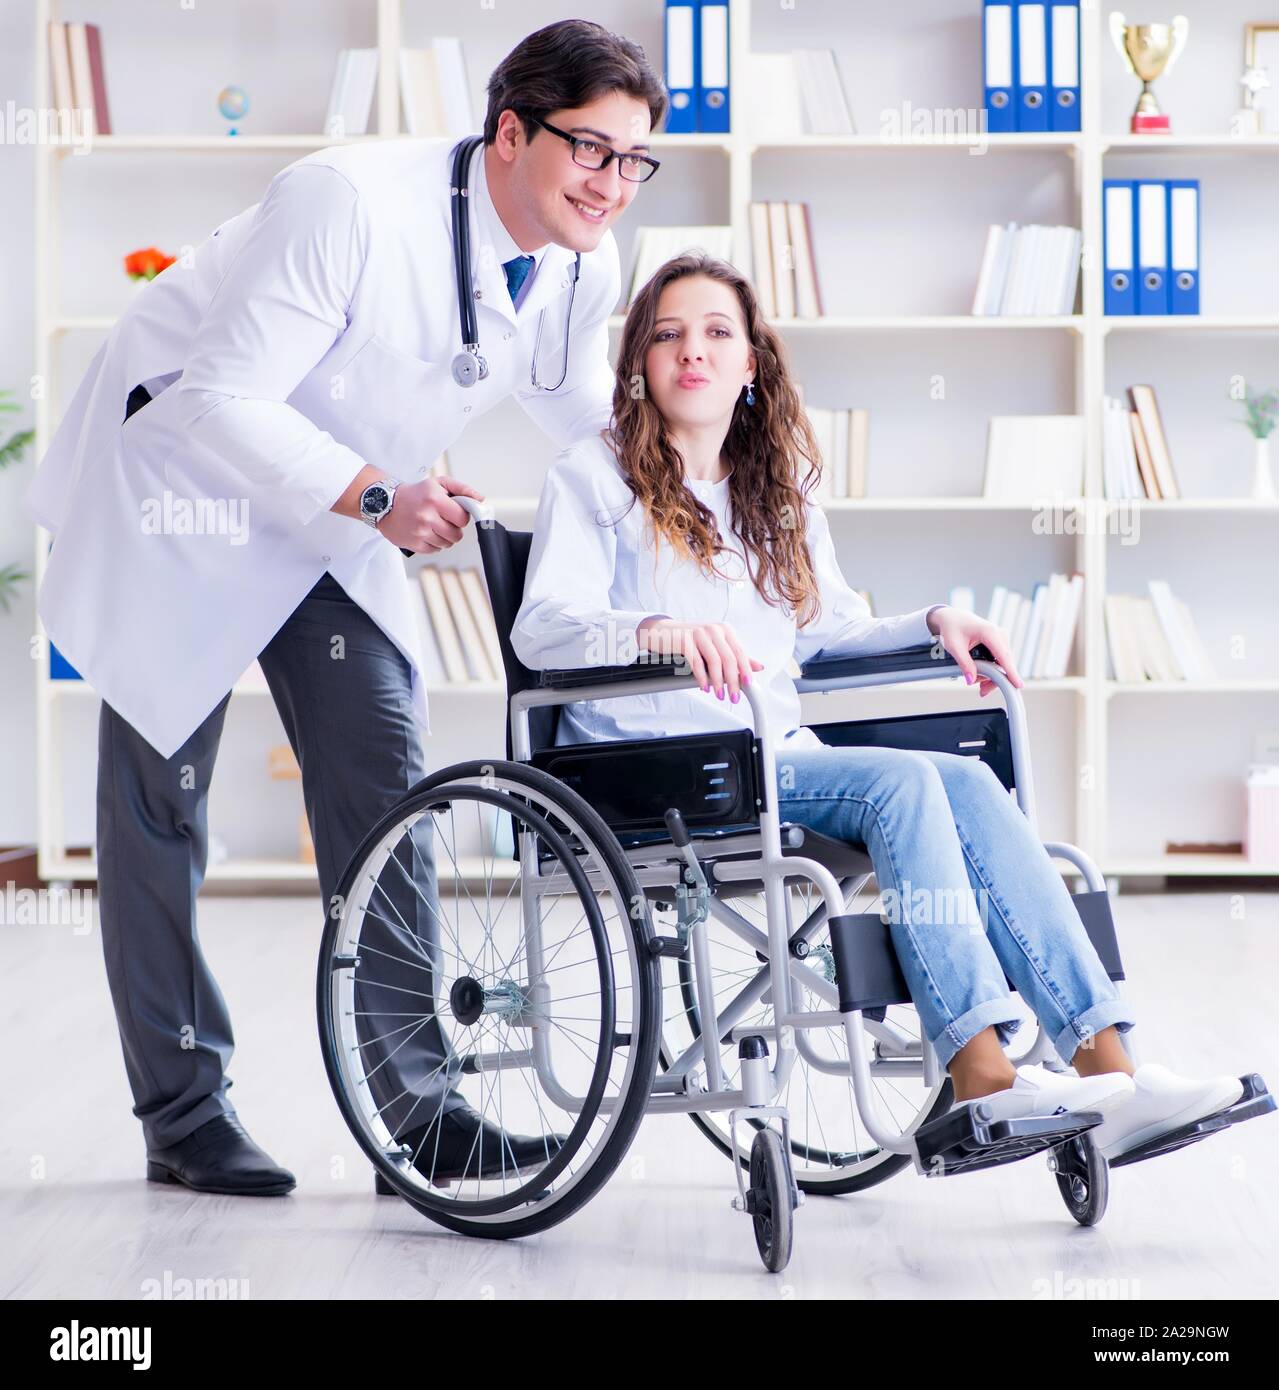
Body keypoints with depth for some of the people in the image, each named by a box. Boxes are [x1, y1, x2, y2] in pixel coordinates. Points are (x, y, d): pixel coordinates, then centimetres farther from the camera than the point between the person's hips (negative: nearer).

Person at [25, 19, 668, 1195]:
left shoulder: (584, 270, -9)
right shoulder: (351, 204, -32)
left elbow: (583, 412, 12)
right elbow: (225, 401, -31)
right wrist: (375, 494, -40)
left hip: (339, 517, 6)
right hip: (184, 478, -6)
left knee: (384, 783, -4)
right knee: (161, 801, 0)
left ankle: (421, 1110, 0)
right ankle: (183, 1115, 11)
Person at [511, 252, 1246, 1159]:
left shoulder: (778, 490, 24)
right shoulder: (595, 478, 4)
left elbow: (832, 632, 26)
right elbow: (541, 626, -11)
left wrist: (934, 624, 6)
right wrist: (656, 630, -31)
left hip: (781, 758, 6)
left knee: (967, 782, -23)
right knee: (903, 782, -28)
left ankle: (1105, 1061, -32)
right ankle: (984, 1076, -37)